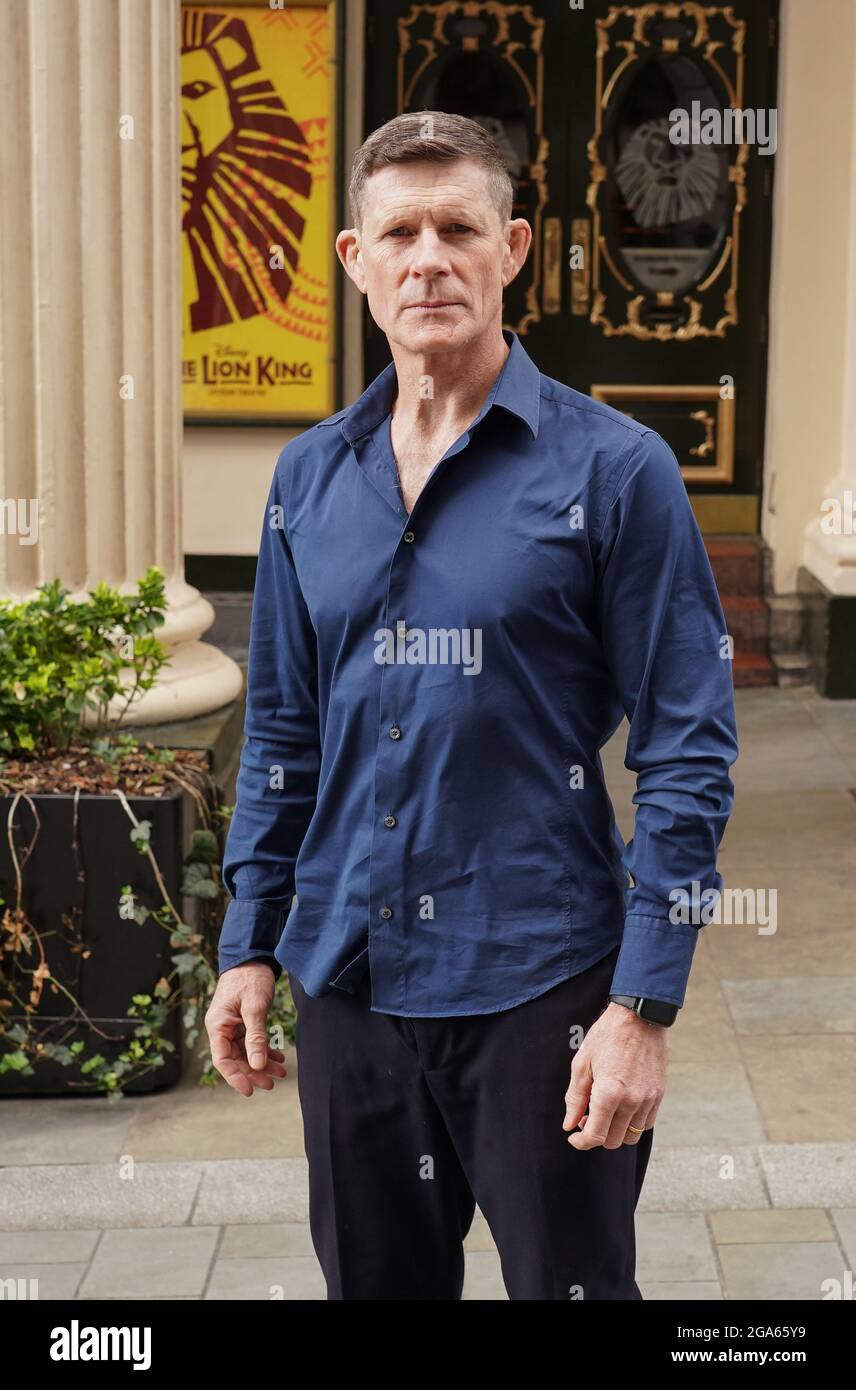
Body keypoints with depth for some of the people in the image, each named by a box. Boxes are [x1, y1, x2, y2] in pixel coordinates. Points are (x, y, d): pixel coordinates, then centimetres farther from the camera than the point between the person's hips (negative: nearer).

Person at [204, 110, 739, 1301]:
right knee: (374, 1283, 18)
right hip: (345, 980, 5)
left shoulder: (613, 468, -8)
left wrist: (644, 1004, -15)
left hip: (540, 982, -4)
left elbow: (688, 752, -9)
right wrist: (250, 946, 9)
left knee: (572, 1280, 7)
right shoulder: (309, 477, 7)